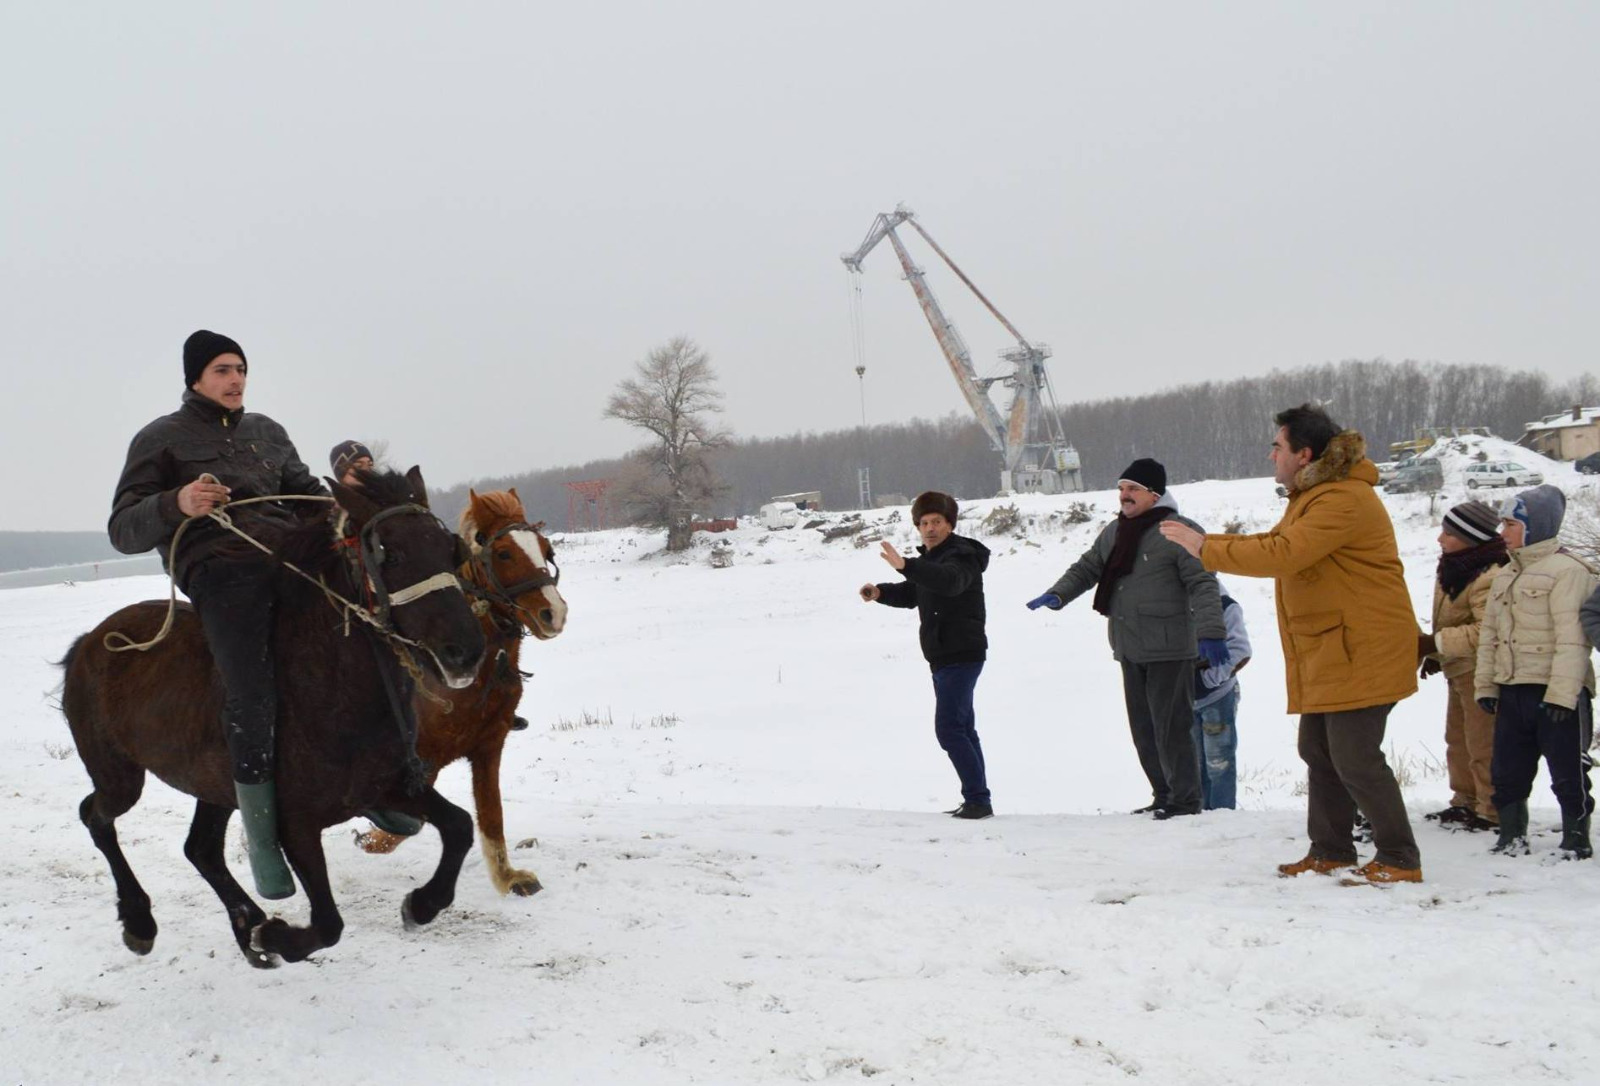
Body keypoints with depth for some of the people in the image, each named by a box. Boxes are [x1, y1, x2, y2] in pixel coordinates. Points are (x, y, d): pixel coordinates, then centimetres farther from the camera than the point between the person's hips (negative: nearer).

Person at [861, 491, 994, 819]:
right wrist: (880, 592, 1)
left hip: (961, 655, -10)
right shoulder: (930, 558, 16)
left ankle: (977, 798, -12)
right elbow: (911, 594, 23)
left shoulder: (961, 555, -15)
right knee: (962, 729, 14)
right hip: (943, 657, 10)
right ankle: (977, 800, 21)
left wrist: (905, 566, -51)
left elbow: (949, 581, -38)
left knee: (948, 728, -15)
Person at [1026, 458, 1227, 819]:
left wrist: (1210, 633, -28)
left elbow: (1203, 585, -18)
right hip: (1129, 651, 8)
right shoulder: (1114, 532, 15)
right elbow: (1087, 568, 23)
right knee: (1143, 729, 12)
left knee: (1171, 727, -7)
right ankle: (1164, 797, 22)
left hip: (1168, 650, -8)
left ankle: (1185, 799, 2)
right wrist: (1057, 595, 5)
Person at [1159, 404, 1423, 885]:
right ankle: (1329, 850, 25)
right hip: (1326, 651, 11)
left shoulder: (1344, 500, -21)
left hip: (1361, 651, -11)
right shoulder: (1312, 495, 16)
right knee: (1318, 751, 15)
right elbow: (1274, 543, 19)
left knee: (1354, 758, -9)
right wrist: (1203, 542, 10)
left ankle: (1399, 861, 0)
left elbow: (1281, 554, -28)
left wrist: (1206, 549, -21)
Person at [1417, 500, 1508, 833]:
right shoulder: (1453, 567, 8)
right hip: (1458, 670, 11)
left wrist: (1435, 643, -27)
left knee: (1483, 743, -5)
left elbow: (1486, 631, -30)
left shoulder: (1487, 577, -25)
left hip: (1479, 672, -11)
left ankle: (1492, 811, 2)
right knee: (1458, 739, 19)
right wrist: (1436, 654, 16)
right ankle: (1465, 802, 30)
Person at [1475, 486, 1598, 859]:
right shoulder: (1505, 576, 15)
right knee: (1507, 771, 11)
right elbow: (1490, 635, 16)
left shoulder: (1567, 570, -12)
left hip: (1556, 692, -8)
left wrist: (1562, 693, -22)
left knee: (1567, 772, 1)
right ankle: (1512, 837, 22)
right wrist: (1486, 685, 9)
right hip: (1511, 690, 8)